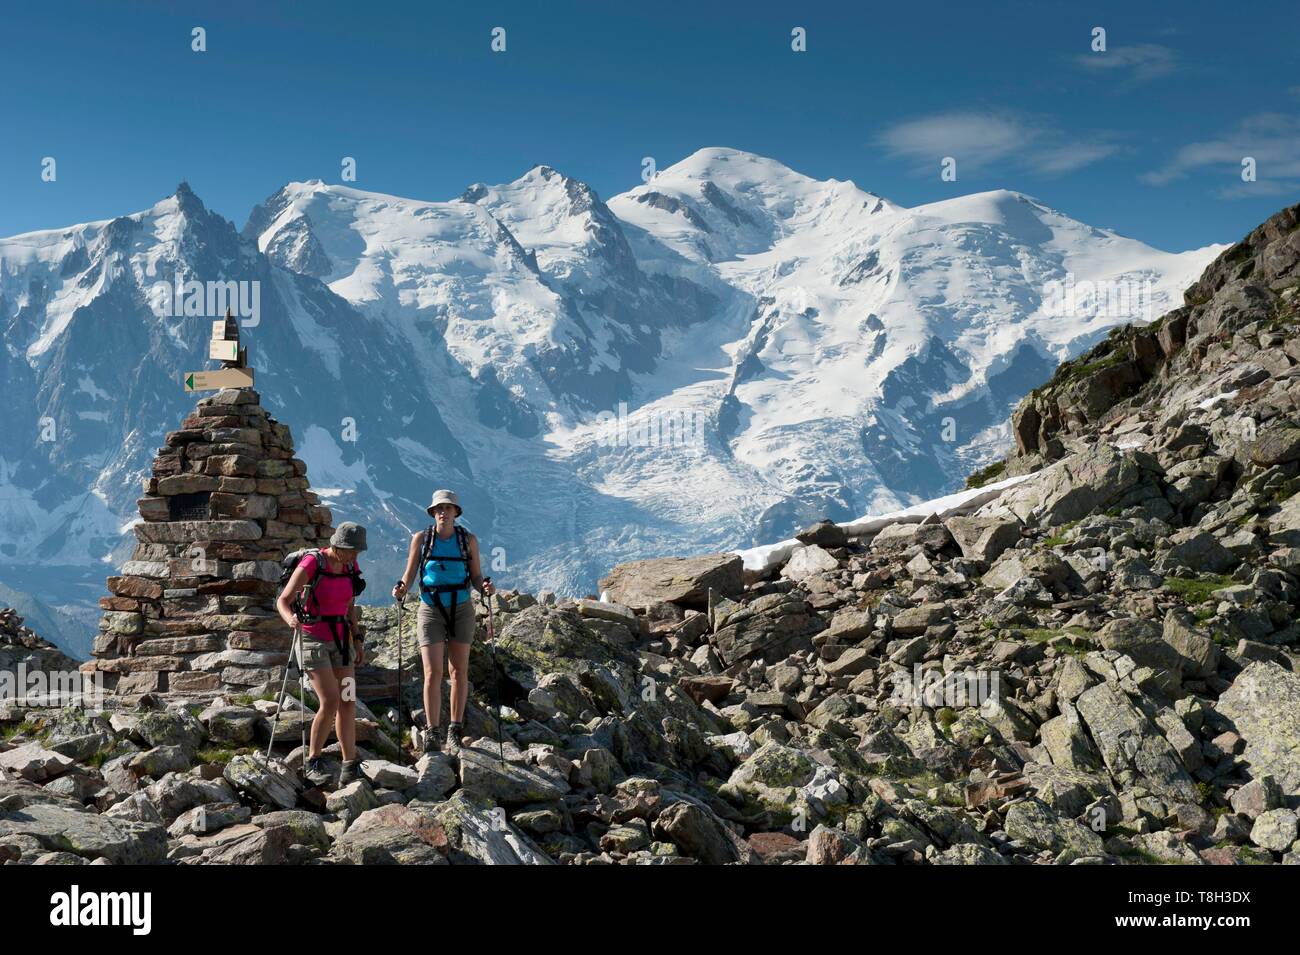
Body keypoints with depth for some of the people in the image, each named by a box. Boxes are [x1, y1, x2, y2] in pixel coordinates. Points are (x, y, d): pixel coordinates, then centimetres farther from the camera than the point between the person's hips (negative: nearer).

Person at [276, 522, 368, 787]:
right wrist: (291, 618, -36)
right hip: (313, 640, -6)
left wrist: (357, 641, 9)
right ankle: (312, 762, -1)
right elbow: (283, 601, -14)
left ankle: (349, 766, 7)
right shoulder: (311, 564, -16)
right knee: (330, 702, -16)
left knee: (348, 703, 0)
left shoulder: (351, 567, 3)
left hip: (340, 641, 6)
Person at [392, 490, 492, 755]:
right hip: (431, 610, -1)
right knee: (433, 673, -8)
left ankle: (454, 733, 13)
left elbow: (476, 576, 3)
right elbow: (410, 574, 2)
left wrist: (484, 586, -18)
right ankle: (432, 734, -2)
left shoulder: (468, 540, 0)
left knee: (459, 671, 5)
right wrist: (401, 589, -18)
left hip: (461, 610, 1)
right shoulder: (421, 538, -1)